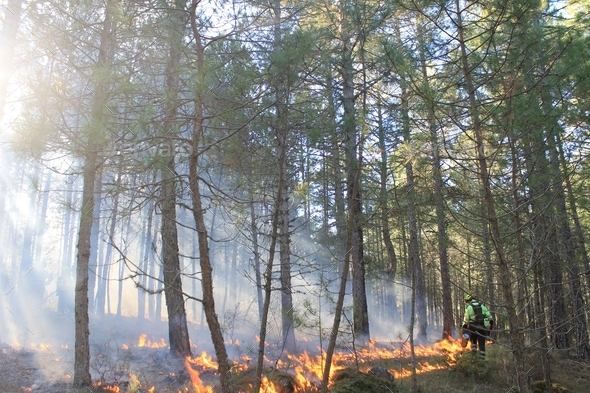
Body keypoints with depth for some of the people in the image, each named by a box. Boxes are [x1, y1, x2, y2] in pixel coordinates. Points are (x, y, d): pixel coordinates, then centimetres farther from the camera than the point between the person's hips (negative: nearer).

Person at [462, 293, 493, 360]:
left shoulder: (468, 307, 1)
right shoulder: (481, 305, 12)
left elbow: (466, 319, -4)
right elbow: (489, 315, 8)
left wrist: (464, 328, -2)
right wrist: (491, 323, 16)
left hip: (473, 327, -2)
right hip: (482, 327, 2)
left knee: (473, 340, 22)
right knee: (482, 344, 7)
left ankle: (474, 352, 5)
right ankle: (482, 358, 4)